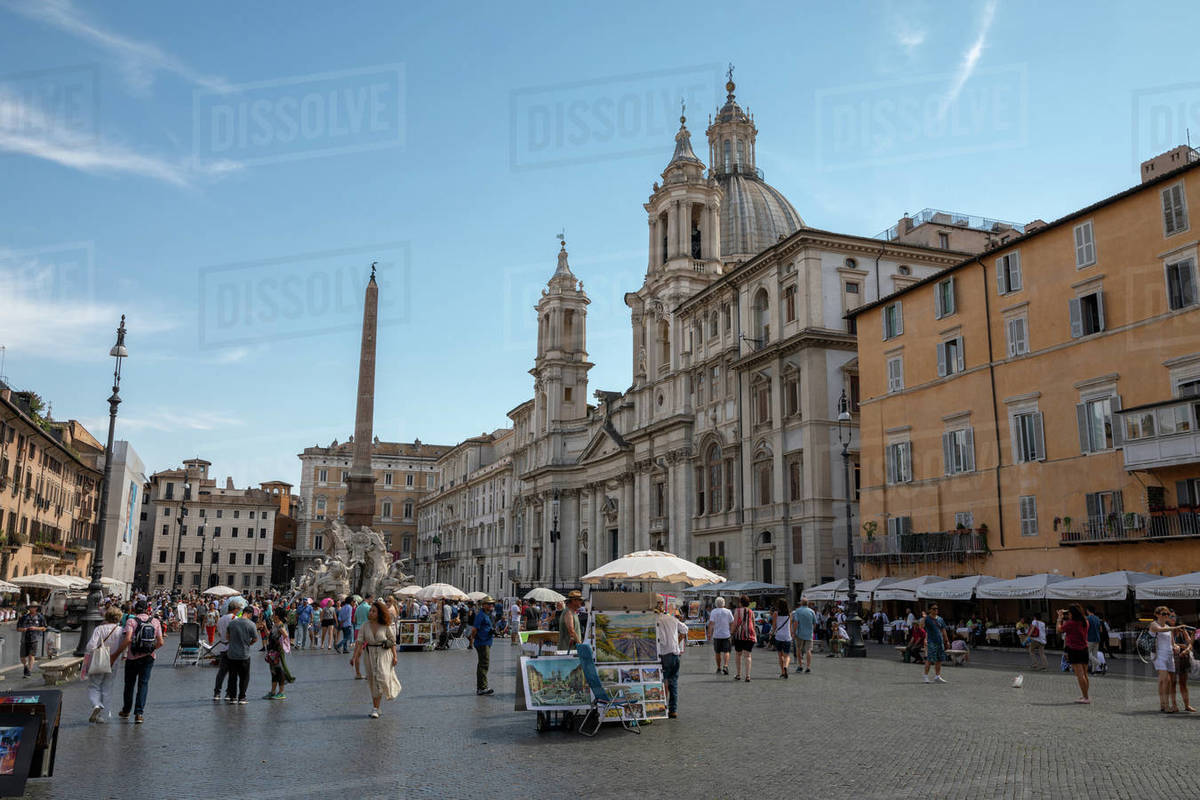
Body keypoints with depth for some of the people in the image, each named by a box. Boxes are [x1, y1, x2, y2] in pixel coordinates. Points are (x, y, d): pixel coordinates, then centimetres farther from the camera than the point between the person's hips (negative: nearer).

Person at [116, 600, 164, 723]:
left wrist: (117, 653, -12)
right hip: (149, 657, 1)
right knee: (143, 684, 6)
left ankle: (126, 711, 31)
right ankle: (139, 713, -5)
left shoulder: (131, 621, -6)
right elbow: (160, 642, -1)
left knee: (129, 684, 15)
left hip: (133, 657, -1)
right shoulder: (155, 621, 2)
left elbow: (128, 639, -20)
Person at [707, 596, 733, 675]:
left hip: (716, 635, 0)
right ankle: (725, 666, -17)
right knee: (726, 651, 1)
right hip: (726, 634, 0)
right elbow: (732, 623, 1)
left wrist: (709, 633, -7)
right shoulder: (728, 612, -1)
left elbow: (711, 623, -11)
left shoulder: (713, 612, -4)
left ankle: (719, 668, 17)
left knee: (717, 652, 11)